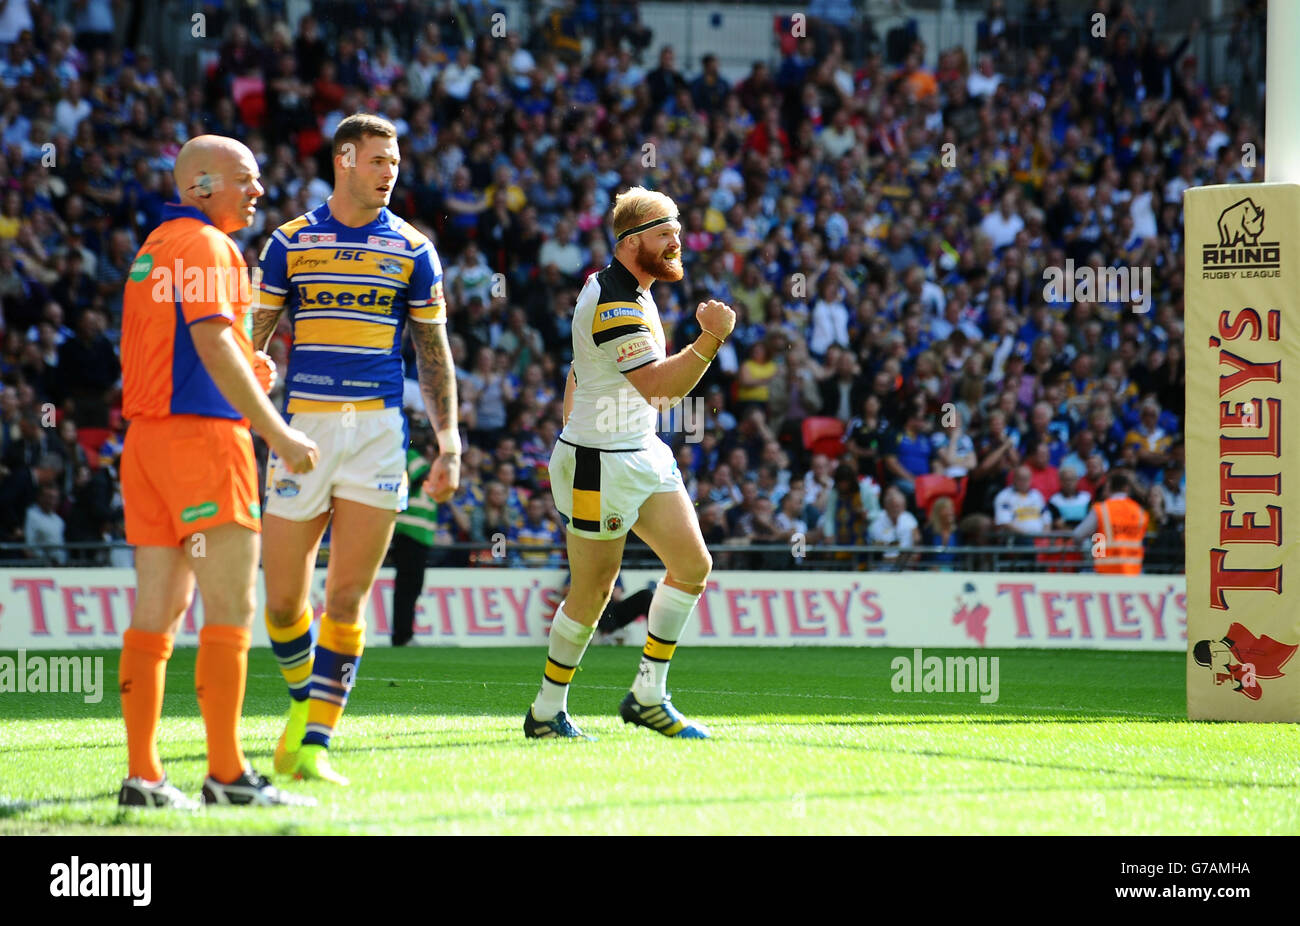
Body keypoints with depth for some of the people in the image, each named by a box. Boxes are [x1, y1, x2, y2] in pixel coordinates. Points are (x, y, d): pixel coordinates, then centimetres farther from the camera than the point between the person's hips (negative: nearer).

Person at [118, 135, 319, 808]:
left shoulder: (153, 248, 21)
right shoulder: (204, 245, -9)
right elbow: (215, 345, -18)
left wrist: (246, 371, 17)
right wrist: (277, 433, -19)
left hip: (146, 436, 9)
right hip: (201, 432, -9)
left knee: (159, 611, 6)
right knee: (231, 608, -9)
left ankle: (142, 777, 4)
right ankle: (227, 773, -12)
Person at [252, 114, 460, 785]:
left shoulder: (413, 250, 7)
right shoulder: (289, 244, 6)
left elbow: (433, 352, 11)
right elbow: (254, 344, 8)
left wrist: (448, 442, 3)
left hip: (379, 432, 0)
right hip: (303, 426, 0)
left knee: (347, 599, -5)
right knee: (283, 599, 1)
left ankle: (314, 745, -2)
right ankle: (303, 699, 29)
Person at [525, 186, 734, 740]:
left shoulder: (634, 293, 13)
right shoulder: (612, 303, -20)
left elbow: (577, 374, 23)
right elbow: (659, 384, -28)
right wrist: (710, 340, -39)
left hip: (642, 454, 10)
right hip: (601, 464, -10)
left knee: (693, 564, 2)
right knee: (592, 593, -1)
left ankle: (648, 695, 8)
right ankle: (547, 712, 13)